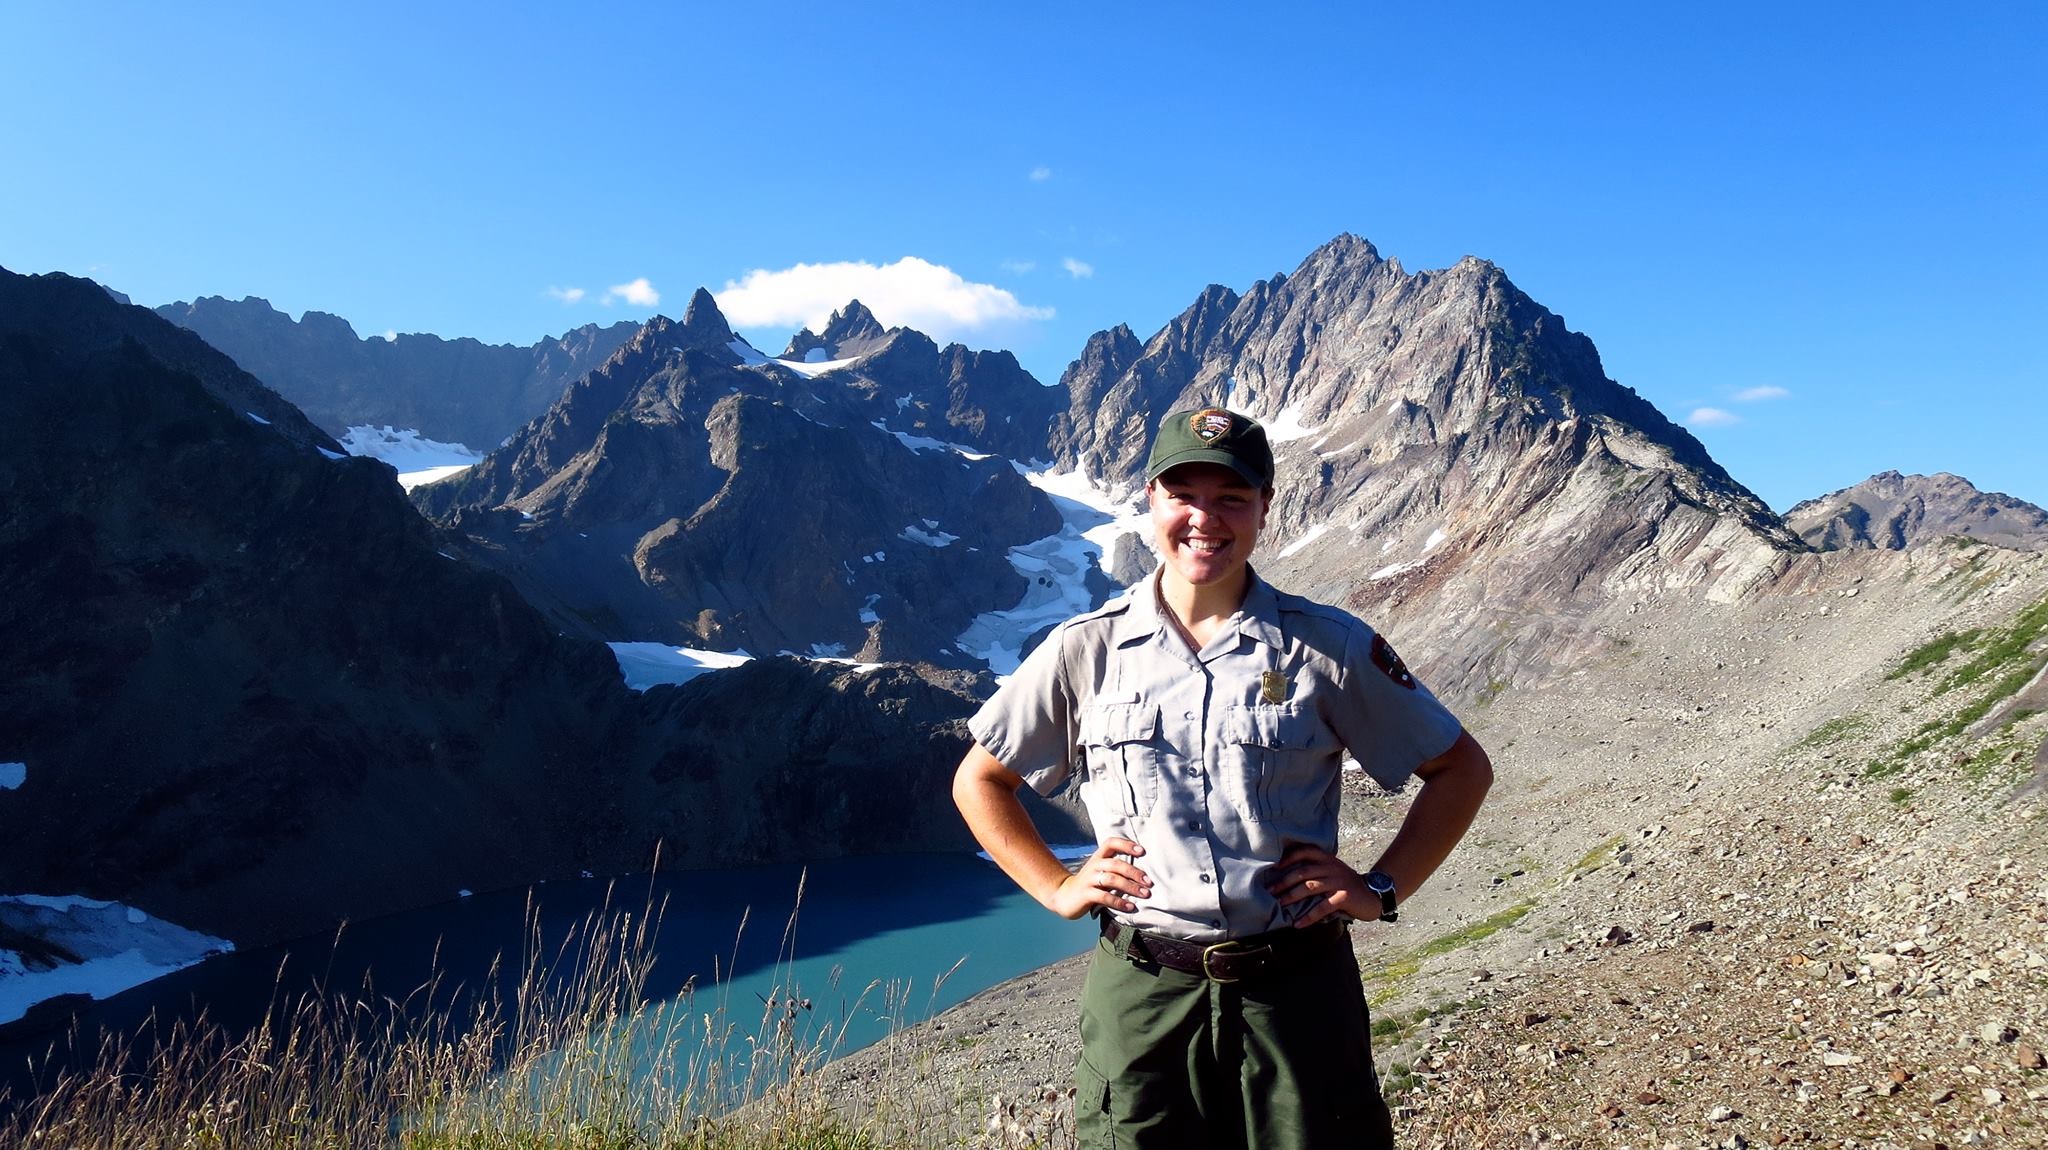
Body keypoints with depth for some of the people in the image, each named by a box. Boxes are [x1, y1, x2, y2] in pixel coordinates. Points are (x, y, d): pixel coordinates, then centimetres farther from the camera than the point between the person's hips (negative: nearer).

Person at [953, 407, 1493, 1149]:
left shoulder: (1328, 646, -3)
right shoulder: (1086, 651, -1)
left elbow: (1460, 769, 8)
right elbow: (979, 780, 11)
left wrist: (1381, 889, -1)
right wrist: (1055, 888, 1)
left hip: (1298, 990, 0)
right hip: (1142, 998, 1)